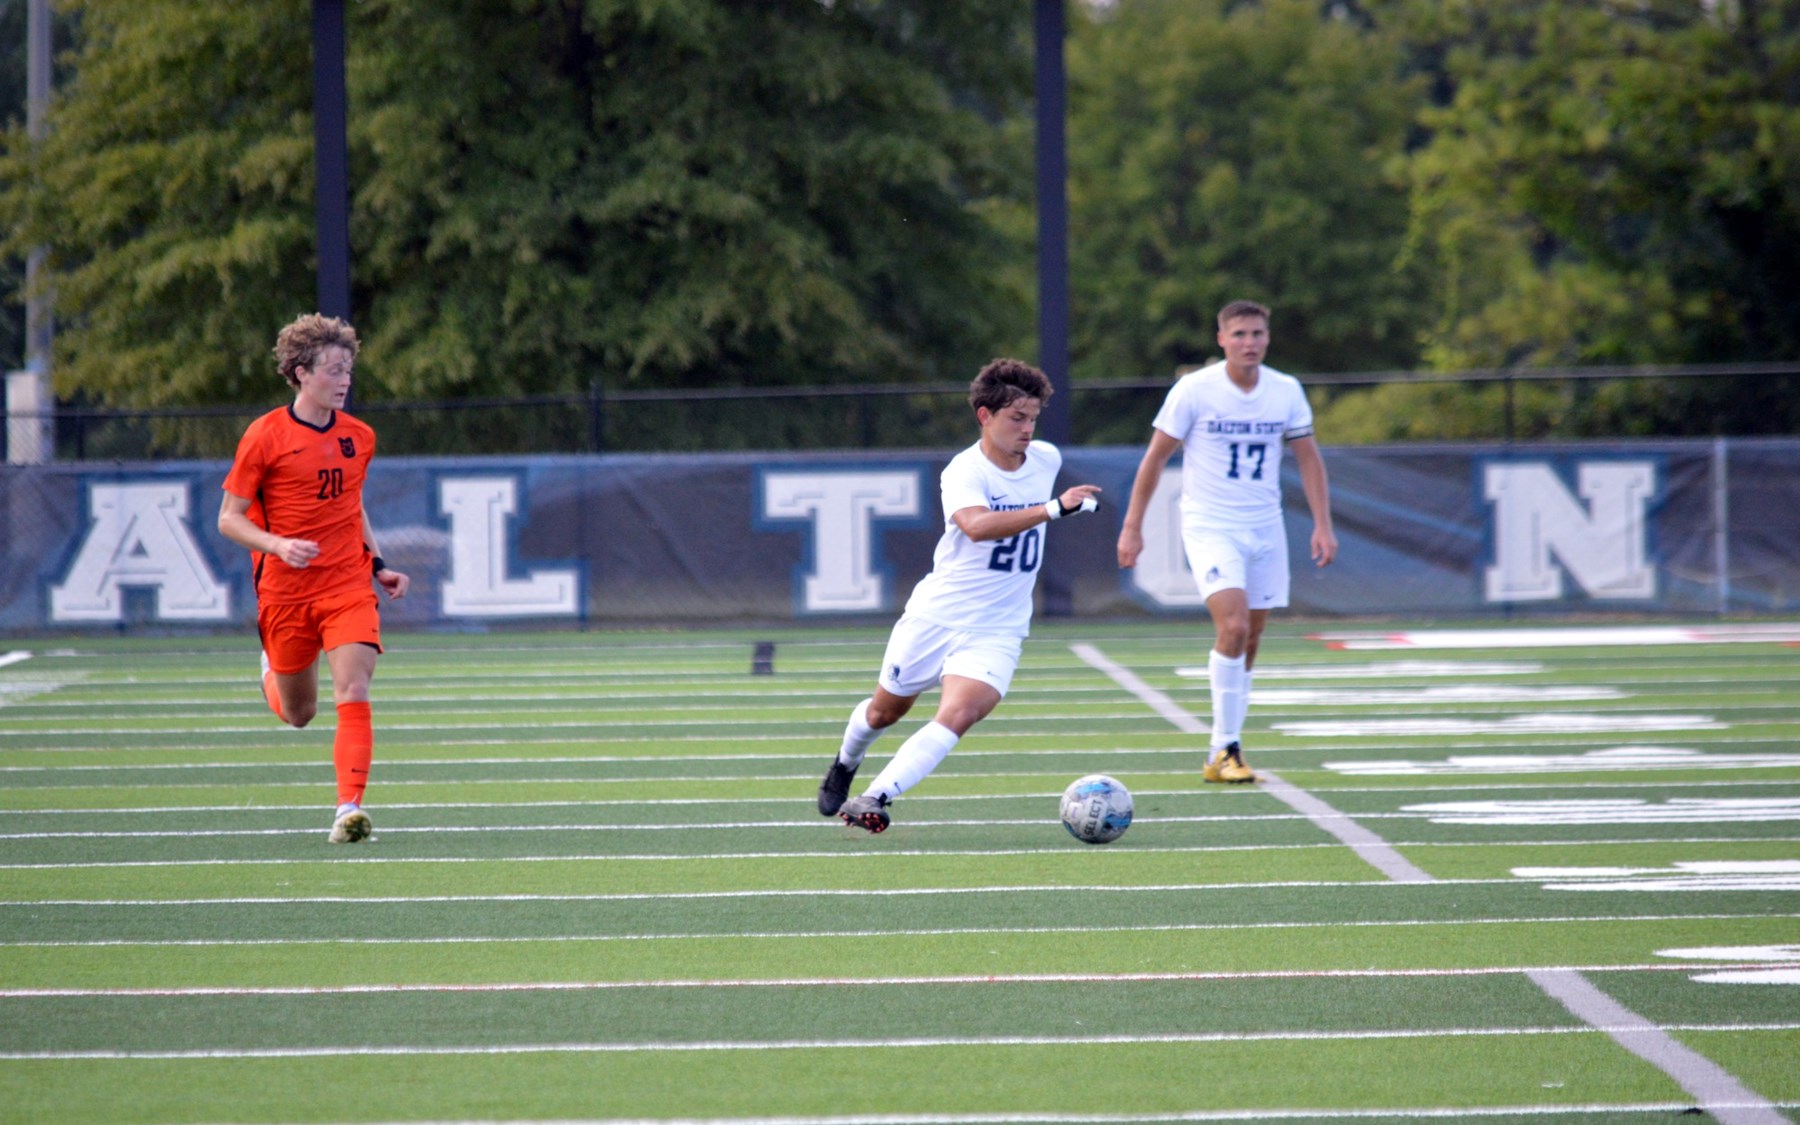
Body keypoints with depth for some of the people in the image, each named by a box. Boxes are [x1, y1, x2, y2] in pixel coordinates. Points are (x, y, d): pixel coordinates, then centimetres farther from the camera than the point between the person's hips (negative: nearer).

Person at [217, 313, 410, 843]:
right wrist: (278, 546, -21)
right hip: (285, 590, -2)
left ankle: (350, 808, -19)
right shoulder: (265, 436, -7)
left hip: (349, 585, 2)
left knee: (353, 694, -17)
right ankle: (272, 678, 48)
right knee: (298, 714, 12)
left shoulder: (359, 437, 8)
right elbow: (229, 519, -4)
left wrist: (379, 565, 14)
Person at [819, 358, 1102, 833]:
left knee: (958, 715, -23)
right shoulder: (963, 472, -21)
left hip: (997, 629, 3)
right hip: (936, 615, -3)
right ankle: (845, 766, 49)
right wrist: (1054, 508, -49)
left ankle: (874, 800, -24)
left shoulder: (1047, 459, -2)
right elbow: (976, 525, -43)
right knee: (886, 710, 17)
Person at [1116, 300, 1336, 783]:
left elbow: (1308, 458, 10)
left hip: (1265, 529, 4)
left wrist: (1323, 524, 2)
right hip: (1209, 528, -4)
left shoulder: (1286, 391, 1)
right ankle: (1225, 749, -16)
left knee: (1248, 644, 6)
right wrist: (1132, 526, -3)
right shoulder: (1194, 390, -9)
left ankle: (1223, 753, 16)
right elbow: (1155, 458, -3)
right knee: (1233, 627, -21)